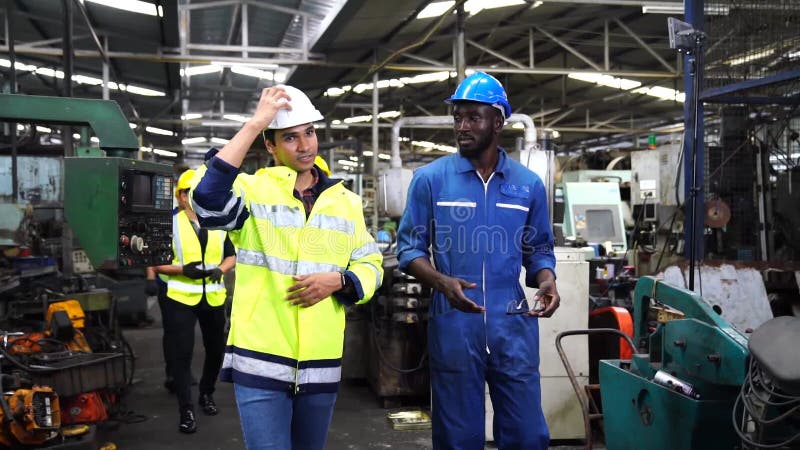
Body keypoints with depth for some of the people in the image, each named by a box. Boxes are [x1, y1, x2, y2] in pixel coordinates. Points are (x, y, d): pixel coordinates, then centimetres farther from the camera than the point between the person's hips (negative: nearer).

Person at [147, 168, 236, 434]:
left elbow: (231, 255, 15)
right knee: (181, 352, -4)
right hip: (179, 297, -5)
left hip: (213, 296, 5)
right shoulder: (169, 222, -4)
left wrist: (220, 269, -6)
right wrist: (183, 269, -20)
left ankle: (207, 394, 38)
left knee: (216, 348, 16)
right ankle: (186, 410, 5)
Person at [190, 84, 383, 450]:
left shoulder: (346, 202, 10)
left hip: (321, 365, 5)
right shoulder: (252, 190, -4)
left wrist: (338, 281, -9)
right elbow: (208, 199, -26)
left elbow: (371, 265, 14)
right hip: (260, 362, -4)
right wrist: (254, 124, -22)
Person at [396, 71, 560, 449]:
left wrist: (547, 281, -9)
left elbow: (539, 250, 13)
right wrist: (442, 282, -18)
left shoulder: (529, 184, 6)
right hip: (454, 326, -1)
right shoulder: (430, 178, -1)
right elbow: (409, 247, 0)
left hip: (514, 327, 2)